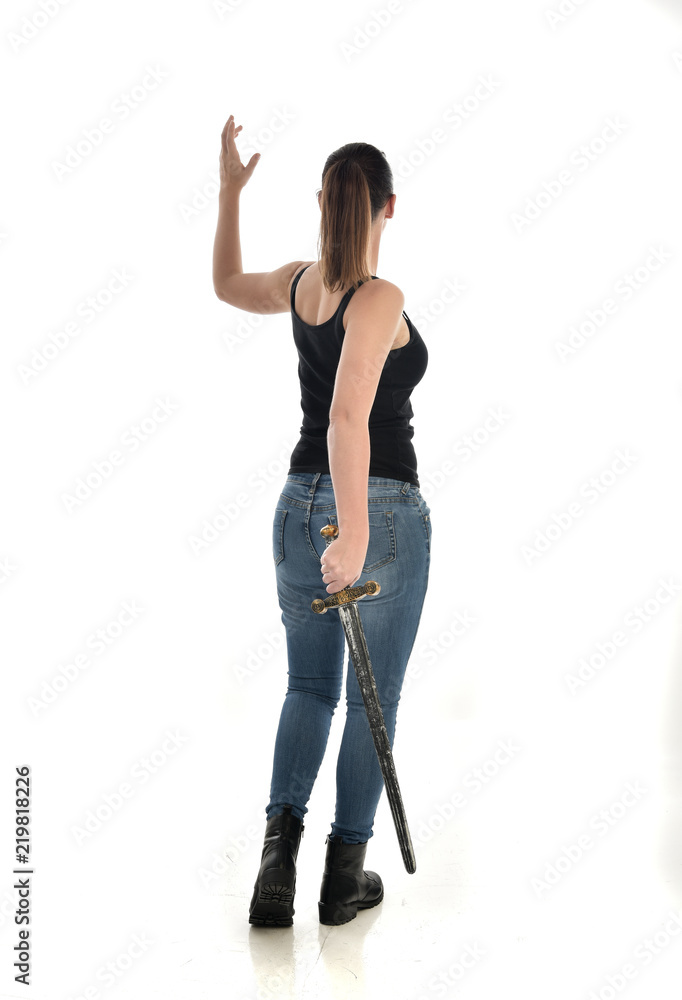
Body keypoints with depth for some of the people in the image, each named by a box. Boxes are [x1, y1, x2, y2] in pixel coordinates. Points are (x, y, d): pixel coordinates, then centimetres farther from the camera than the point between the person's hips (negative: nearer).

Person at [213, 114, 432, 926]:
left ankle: (281, 848, -1)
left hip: (300, 505, 6)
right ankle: (346, 874, 17)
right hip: (380, 508, -6)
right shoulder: (380, 299, -16)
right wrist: (354, 536, -29)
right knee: (372, 698, 9)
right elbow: (347, 419, -27)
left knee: (308, 688, 16)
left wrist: (229, 191, 29)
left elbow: (227, 285, 27)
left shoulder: (300, 284, 4)